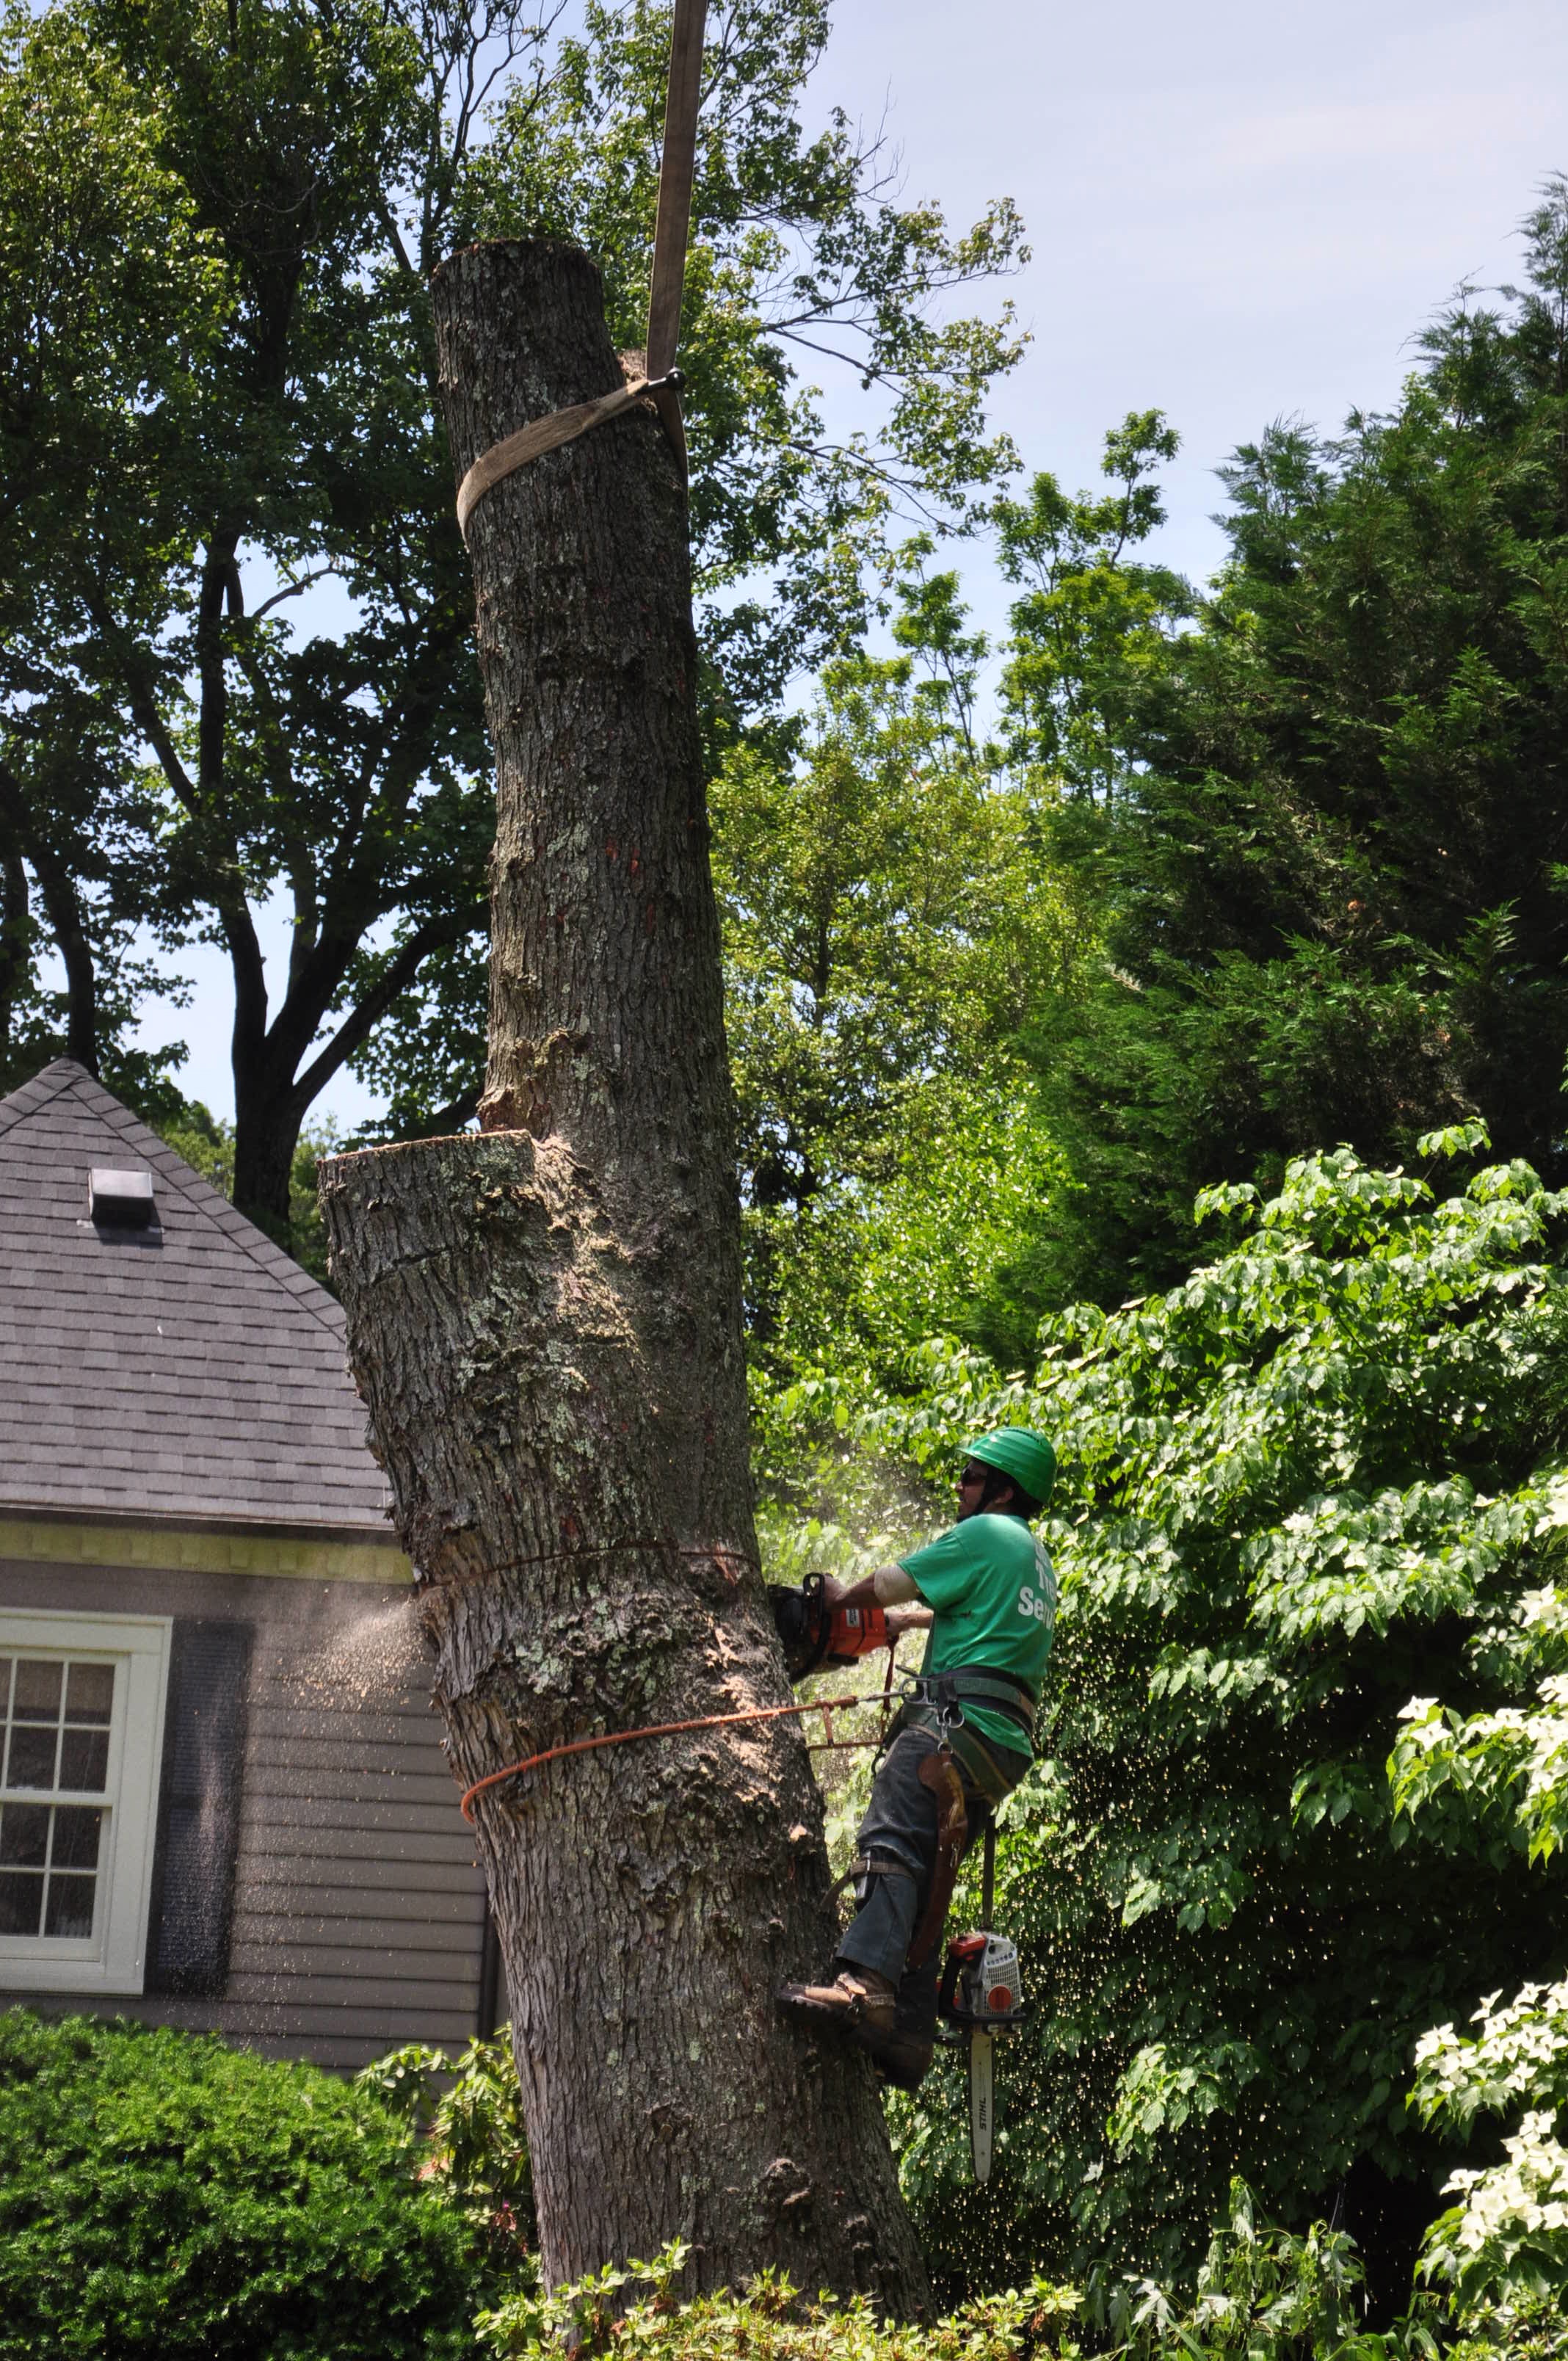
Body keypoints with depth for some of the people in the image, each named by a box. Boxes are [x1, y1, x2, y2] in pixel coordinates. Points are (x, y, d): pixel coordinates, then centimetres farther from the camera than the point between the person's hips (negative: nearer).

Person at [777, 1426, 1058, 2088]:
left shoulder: (986, 1534, 2)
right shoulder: (1035, 1562, 30)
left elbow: (889, 1585, 6)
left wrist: (839, 1597, 24)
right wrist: (900, 1618, 43)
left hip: (958, 1717, -10)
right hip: (1007, 1743, 10)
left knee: (892, 1842, -26)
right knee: (927, 1883, 6)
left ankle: (863, 1985, -46)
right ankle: (909, 2035, -3)